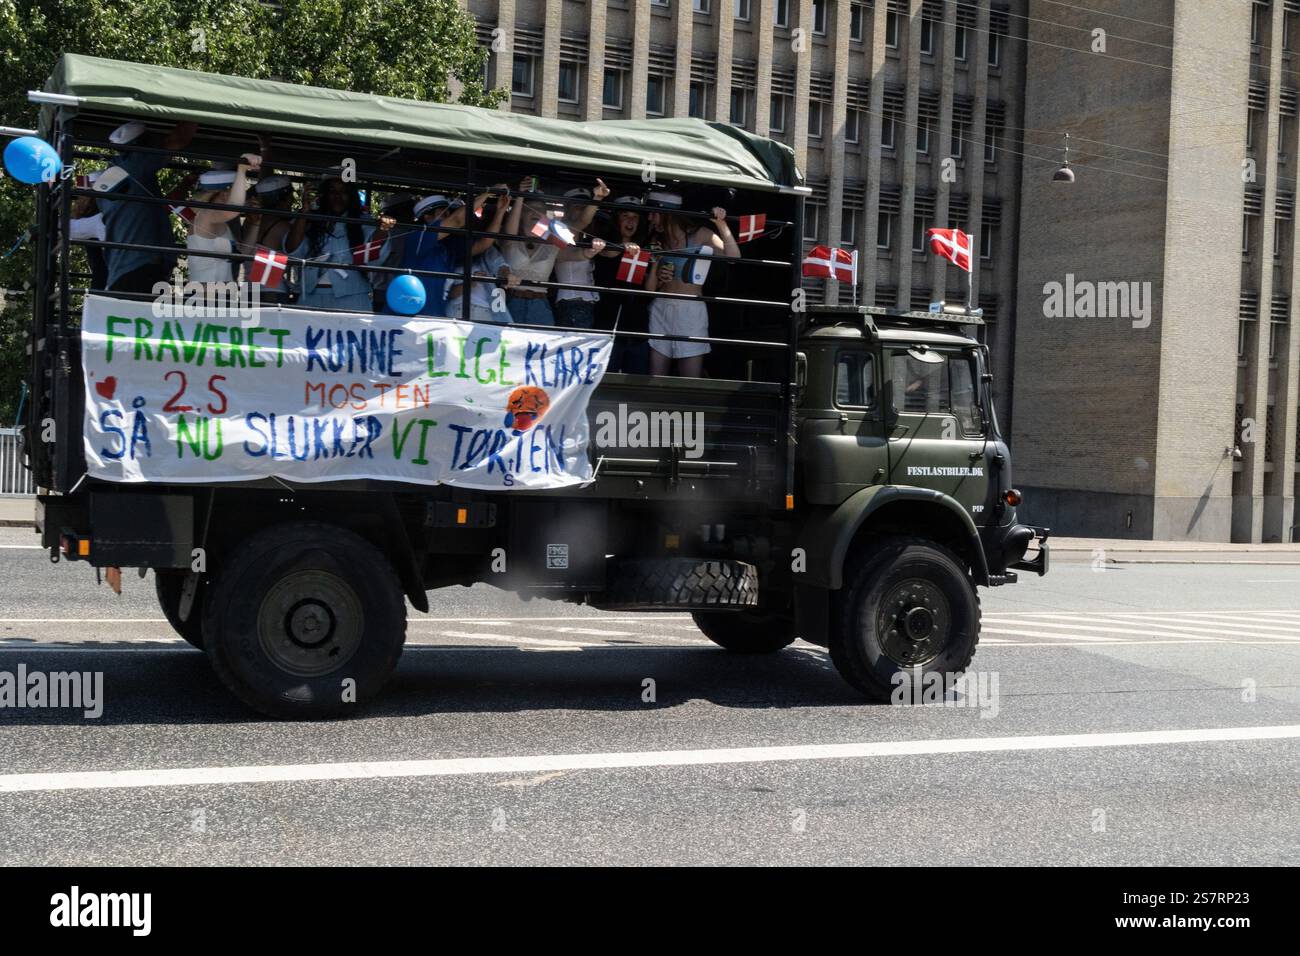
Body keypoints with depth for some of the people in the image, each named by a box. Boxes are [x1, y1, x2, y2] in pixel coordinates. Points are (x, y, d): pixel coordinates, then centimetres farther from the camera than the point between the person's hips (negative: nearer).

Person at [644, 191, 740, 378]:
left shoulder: (700, 235, 0)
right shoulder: (657, 242, 13)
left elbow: (733, 257, -14)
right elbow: (649, 289, 12)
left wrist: (721, 225, -20)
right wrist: (657, 276, -7)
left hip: (691, 312, -4)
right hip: (660, 311, 4)